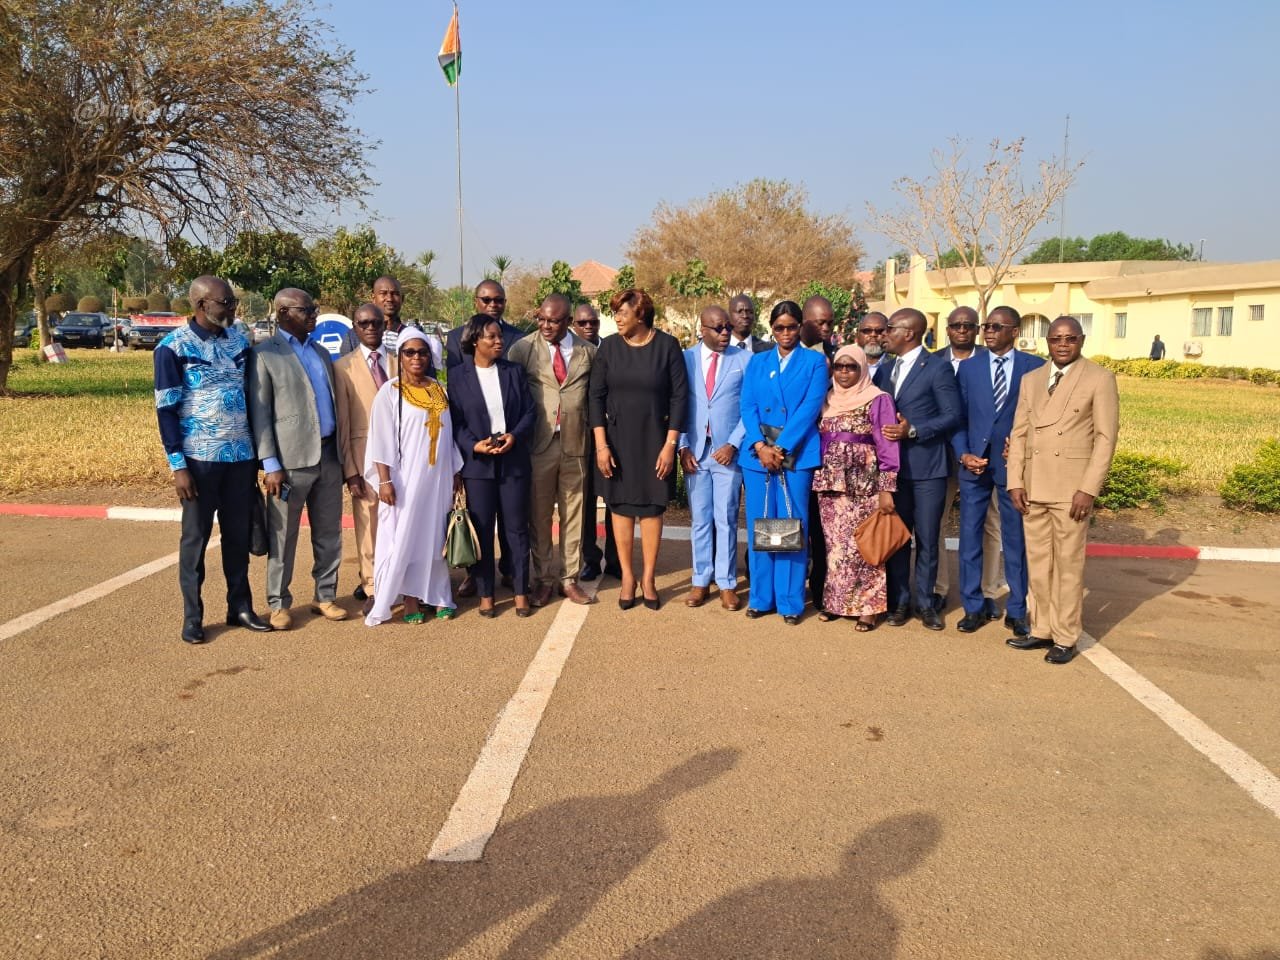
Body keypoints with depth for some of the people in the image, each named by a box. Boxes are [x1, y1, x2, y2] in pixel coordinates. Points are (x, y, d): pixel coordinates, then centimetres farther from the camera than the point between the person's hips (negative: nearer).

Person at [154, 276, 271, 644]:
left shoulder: (239, 342, 7)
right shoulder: (174, 347, -7)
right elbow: (166, 410, -7)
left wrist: (260, 452, 12)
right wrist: (177, 466, -12)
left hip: (241, 455, 4)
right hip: (199, 458, -4)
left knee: (238, 534, 11)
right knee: (195, 537, 6)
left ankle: (240, 607, 24)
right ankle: (192, 617, 16)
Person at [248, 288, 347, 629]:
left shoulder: (321, 352, 17)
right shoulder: (265, 354, -2)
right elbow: (259, 412, -6)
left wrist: (341, 452, 13)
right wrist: (271, 465, -12)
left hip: (329, 454, 6)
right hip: (291, 458, -6)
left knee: (329, 533, 10)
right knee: (283, 535, 3)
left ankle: (325, 596, 22)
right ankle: (279, 604, 14)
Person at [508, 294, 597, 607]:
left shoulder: (588, 352, 6)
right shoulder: (522, 349, 0)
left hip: (575, 444, 2)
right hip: (537, 445, -2)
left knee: (573, 514, 9)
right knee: (539, 516, 6)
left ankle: (569, 579, 20)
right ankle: (544, 579, 18)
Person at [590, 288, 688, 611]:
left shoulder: (667, 345, -5)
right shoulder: (609, 346, 0)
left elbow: (680, 395, -5)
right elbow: (596, 395, 0)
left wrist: (670, 444, -9)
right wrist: (601, 444, -6)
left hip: (654, 439, -2)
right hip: (618, 439, 2)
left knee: (652, 507, 3)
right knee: (621, 506, 6)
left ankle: (648, 577, 16)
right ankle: (627, 576, 17)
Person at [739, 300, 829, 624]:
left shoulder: (815, 362, 5)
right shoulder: (757, 362, 14)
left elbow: (810, 408, -6)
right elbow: (748, 406, 5)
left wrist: (781, 448, -13)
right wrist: (760, 446, -11)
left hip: (796, 453, -3)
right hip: (758, 452, 3)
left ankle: (790, 601, 7)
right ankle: (761, 597, 14)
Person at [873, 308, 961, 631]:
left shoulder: (938, 367, -5)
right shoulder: (886, 370, 14)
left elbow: (952, 415, -9)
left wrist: (913, 431, -18)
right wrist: (882, 431, -2)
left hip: (927, 465, -5)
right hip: (894, 464, 5)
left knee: (927, 538, 3)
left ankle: (925, 602, 14)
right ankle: (899, 601, 18)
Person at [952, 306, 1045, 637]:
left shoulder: (1035, 367, 0)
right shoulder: (968, 367, 6)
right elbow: (958, 416, 6)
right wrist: (963, 454, -6)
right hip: (974, 462, 2)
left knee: (1015, 538, 7)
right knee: (970, 536, 6)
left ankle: (1016, 611, 19)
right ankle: (974, 606, 19)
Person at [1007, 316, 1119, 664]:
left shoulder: (1099, 379, -3)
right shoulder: (1031, 380, 13)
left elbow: (1105, 439, -7)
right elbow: (1019, 433, 11)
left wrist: (1088, 489, -13)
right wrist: (1015, 482, 2)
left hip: (1072, 488, -5)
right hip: (1033, 488, 5)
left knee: (1069, 564, 2)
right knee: (1037, 564, 10)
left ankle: (1066, 638, 12)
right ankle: (1043, 629, 21)